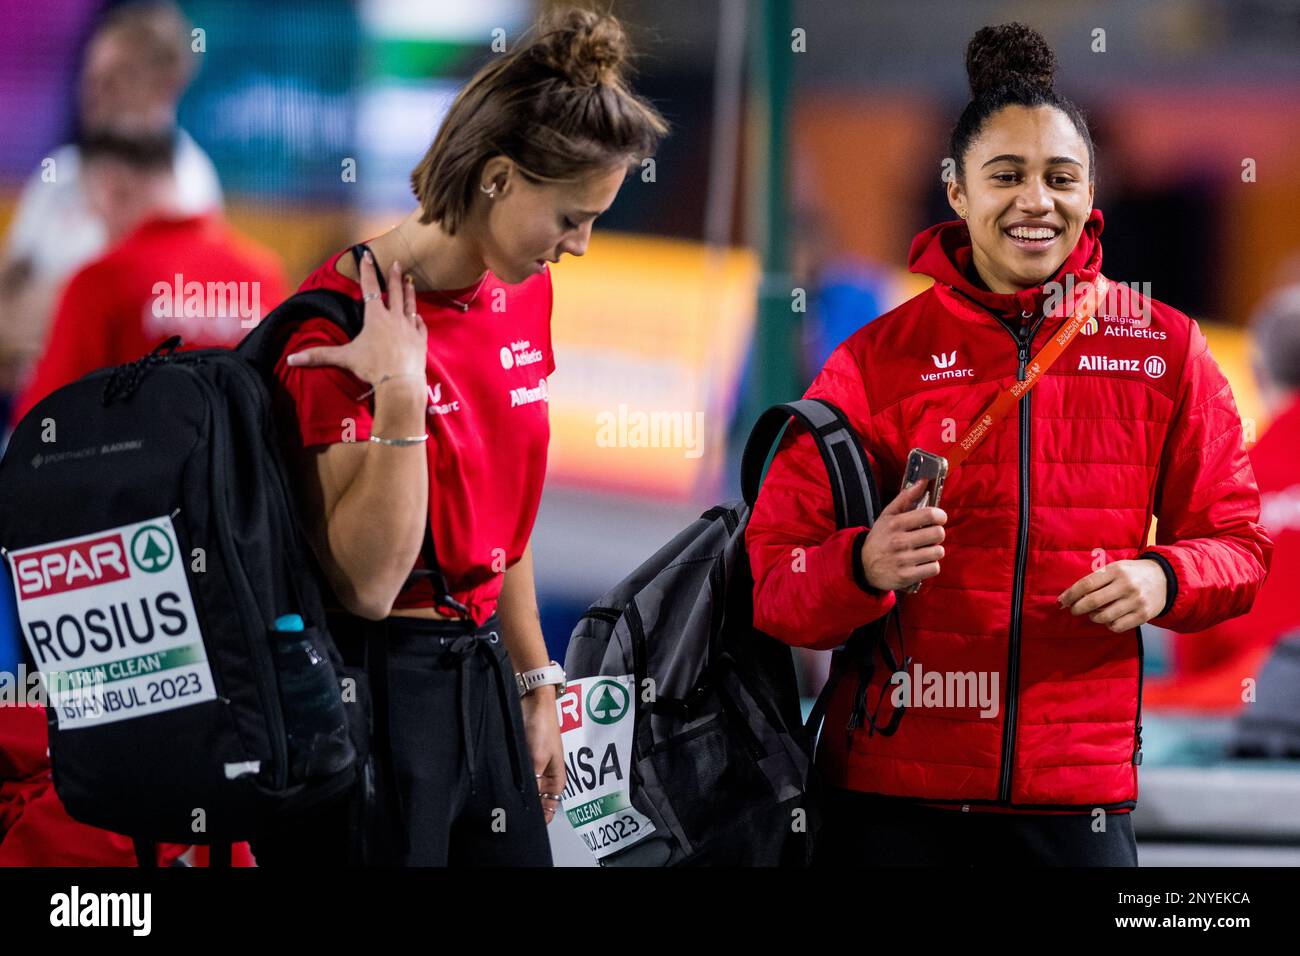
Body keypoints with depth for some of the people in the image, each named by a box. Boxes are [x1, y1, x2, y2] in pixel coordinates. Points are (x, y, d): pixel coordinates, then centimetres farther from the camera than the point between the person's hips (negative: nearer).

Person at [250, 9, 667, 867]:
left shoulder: (525, 293, 6)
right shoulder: (343, 324, -18)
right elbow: (368, 584, -21)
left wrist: (536, 688, 19)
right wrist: (401, 397, -28)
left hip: (479, 671, 8)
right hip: (368, 691, -8)